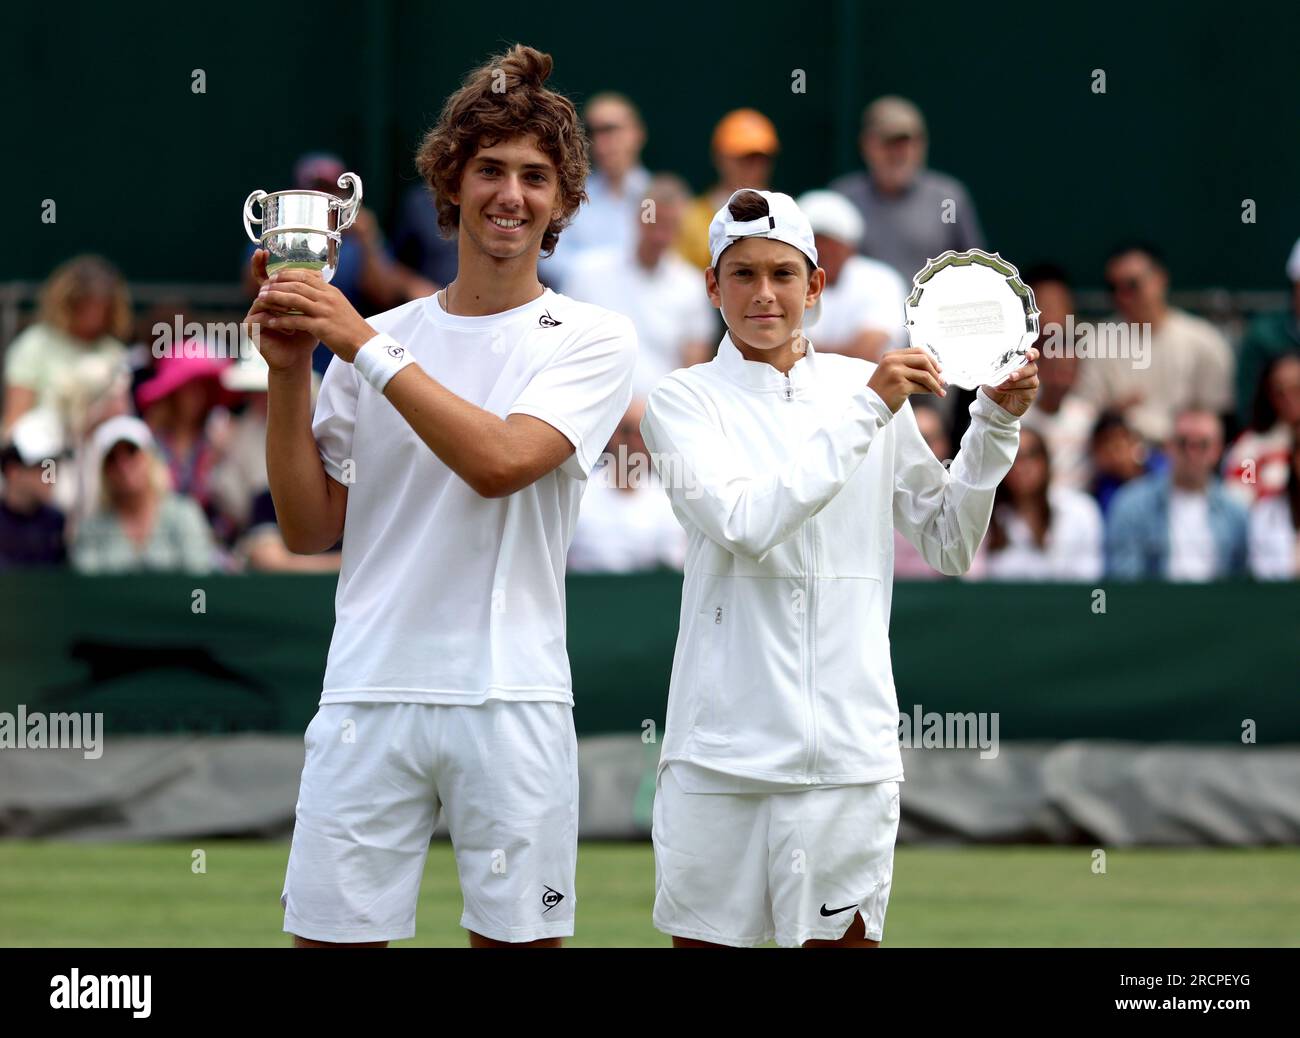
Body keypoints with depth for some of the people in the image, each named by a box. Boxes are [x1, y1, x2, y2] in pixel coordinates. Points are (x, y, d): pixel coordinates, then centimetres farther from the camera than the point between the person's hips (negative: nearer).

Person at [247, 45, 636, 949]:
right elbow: (309, 529, 9)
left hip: (511, 702, -2)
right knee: (330, 940, 0)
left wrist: (363, 346, -13)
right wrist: (288, 372, -1)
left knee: (517, 939, 1)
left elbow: (498, 461, -15)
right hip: (369, 696, 2)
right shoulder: (383, 338, 10)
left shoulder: (592, 338, 3)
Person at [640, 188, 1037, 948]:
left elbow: (948, 547, 15)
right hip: (724, 738, -2)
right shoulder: (685, 400, 1)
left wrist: (996, 425, 3)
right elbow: (745, 523, -17)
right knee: (705, 939, 1)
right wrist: (865, 411, -17)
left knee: (843, 937, 0)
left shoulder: (871, 389, 10)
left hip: (848, 742, 2)